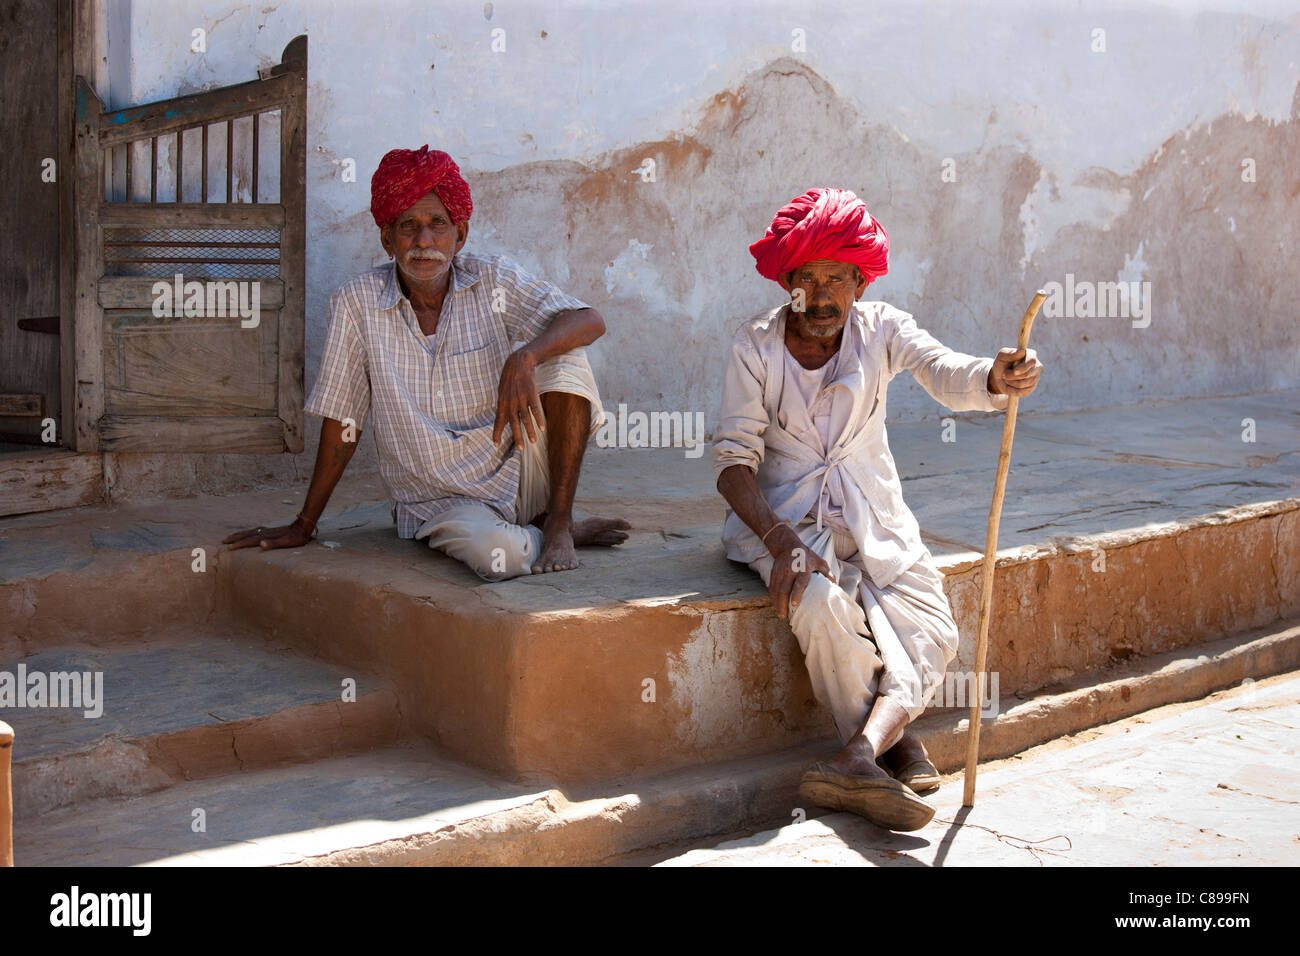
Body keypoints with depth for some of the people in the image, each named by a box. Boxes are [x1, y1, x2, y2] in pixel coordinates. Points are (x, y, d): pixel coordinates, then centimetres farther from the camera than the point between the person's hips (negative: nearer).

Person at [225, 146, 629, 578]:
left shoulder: (493, 280, -4)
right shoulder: (357, 302, -6)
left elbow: (589, 321, -16)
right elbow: (342, 418, -1)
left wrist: (524, 357, -37)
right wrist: (303, 525, 1)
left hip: (521, 473, 2)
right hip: (441, 504, -2)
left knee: (562, 354, -20)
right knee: (497, 555, -35)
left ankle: (558, 519, -10)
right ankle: (557, 532, 0)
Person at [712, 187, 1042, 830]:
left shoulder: (880, 329, 0)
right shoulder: (755, 347, -5)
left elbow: (946, 374, -20)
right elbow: (733, 457, -10)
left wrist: (997, 379, -46)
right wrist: (780, 540, -27)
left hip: (873, 518, 3)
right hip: (783, 517, -3)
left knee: (932, 631, -19)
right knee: (822, 607, -32)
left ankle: (856, 759, -31)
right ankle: (892, 751, -20)